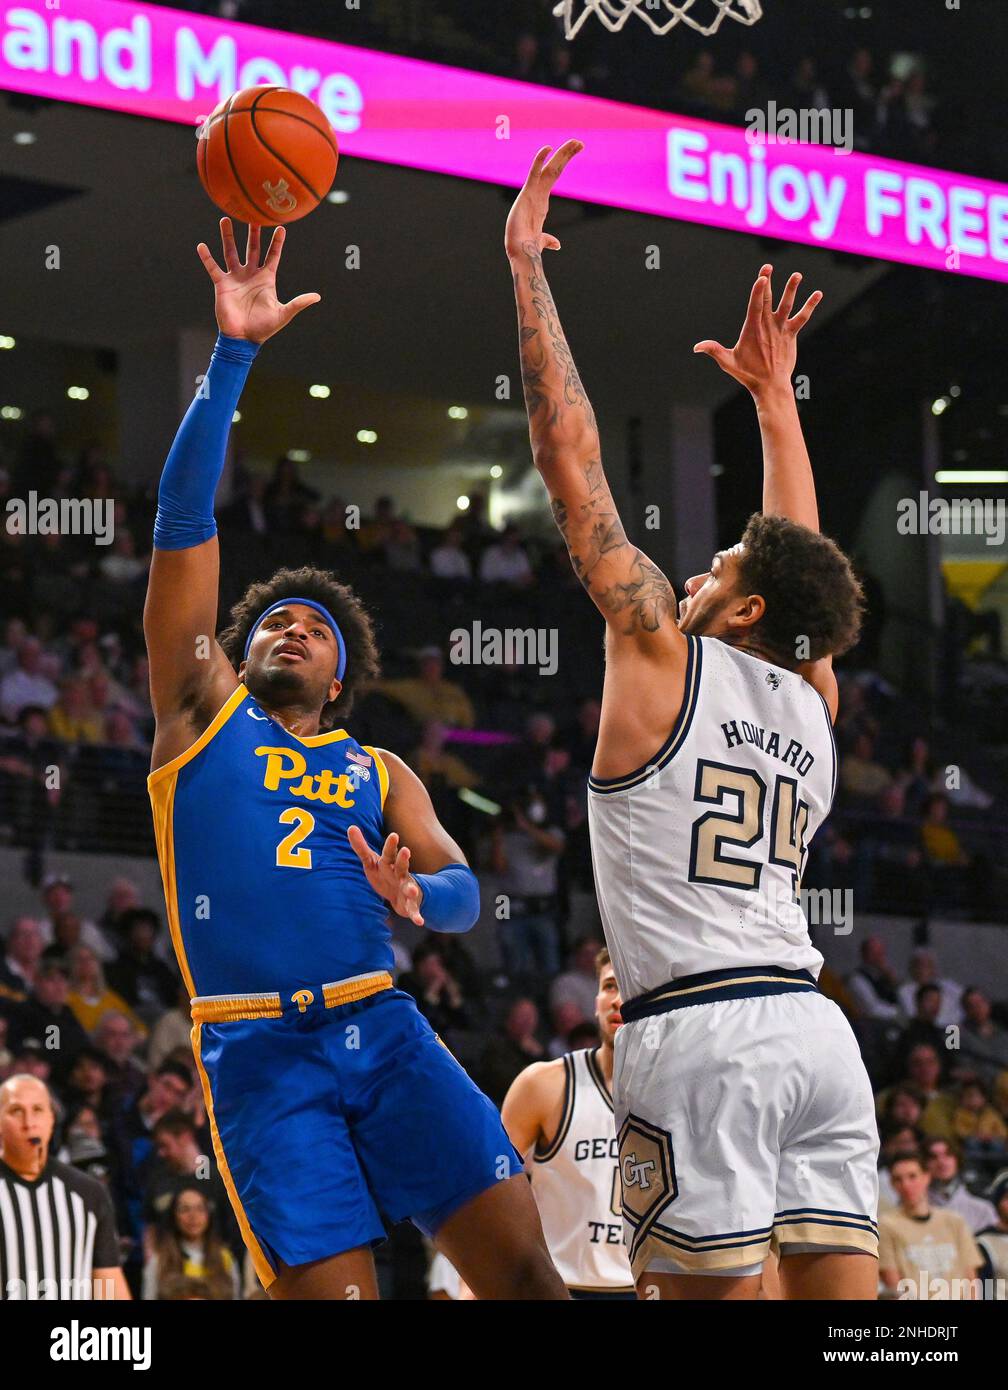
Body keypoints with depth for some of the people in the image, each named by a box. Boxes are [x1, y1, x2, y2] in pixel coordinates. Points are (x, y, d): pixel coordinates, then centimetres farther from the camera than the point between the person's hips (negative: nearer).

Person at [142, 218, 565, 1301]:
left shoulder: (380, 775, 23)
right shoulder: (203, 711, 14)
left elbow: (463, 892, 12)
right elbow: (184, 520, 6)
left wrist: (418, 897, -13)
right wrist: (230, 356, -1)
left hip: (382, 1028, 3)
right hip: (256, 1049, -3)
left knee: (522, 1263, -9)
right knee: (330, 1292, -12)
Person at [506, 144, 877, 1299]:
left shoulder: (664, 655, 4)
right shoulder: (813, 698, 18)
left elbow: (571, 457, 4)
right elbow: (799, 560, 37)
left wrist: (526, 269, 8)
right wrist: (773, 396, 44)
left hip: (699, 1031, -6)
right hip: (816, 1030, 6)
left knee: (710, 1296, -9)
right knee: (836, 1302, 1)